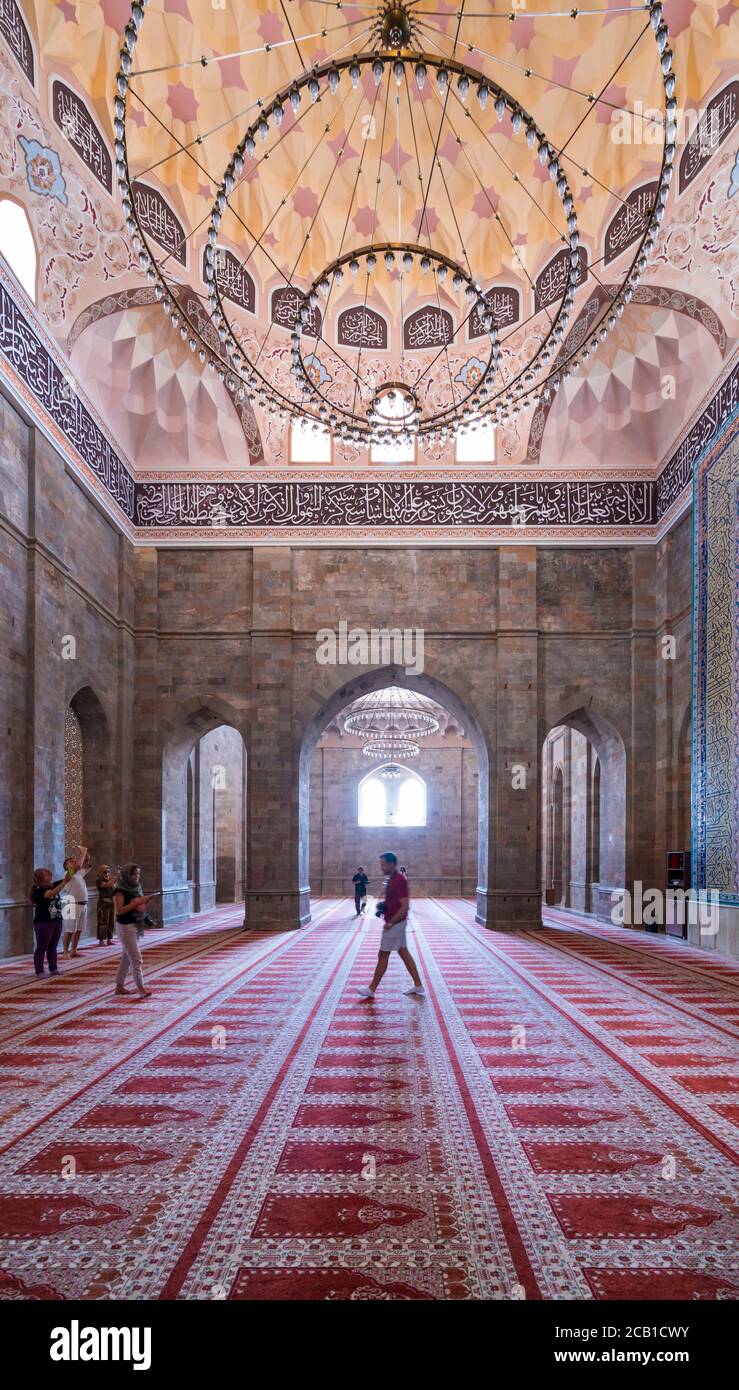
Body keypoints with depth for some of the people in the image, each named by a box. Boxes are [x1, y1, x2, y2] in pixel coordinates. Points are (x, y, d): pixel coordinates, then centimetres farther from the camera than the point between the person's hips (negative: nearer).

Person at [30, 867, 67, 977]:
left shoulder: (53, 886, 7)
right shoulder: (37, 891, -14)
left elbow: (65, 878, 7)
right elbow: (52, 893, -30)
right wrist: (64, 882, -32)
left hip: (57, 921, 7)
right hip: (43, 923, -7)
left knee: (53, 947, 13)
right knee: (41, 948, -1)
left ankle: (53, 969, 19)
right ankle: (39, 972, 2)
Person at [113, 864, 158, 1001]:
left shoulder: (136, 888, 9)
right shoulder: (120, 890, -13)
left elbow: (141, 907, 13)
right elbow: (119, 911, -20)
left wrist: (147, 899, -7)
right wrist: (136, 903, -23)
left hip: (136, 925, 8)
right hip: (125, 926, -8)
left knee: (126, 957, 13)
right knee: (136, 958, -11)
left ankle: (119, 986, 22)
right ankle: (141, 988, -12)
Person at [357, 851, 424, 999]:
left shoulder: (399, 880, -21)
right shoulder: (391, 879, 10)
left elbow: (404, 906, -23)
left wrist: (390, 923, -20)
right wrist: (383, 907, 5)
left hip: (395, 923, -10)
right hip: (395, 922, 10)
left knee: (383, 955, -2)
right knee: (404, 953, 13)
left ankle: (372, 989, 7)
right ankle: (418, 985, 18)